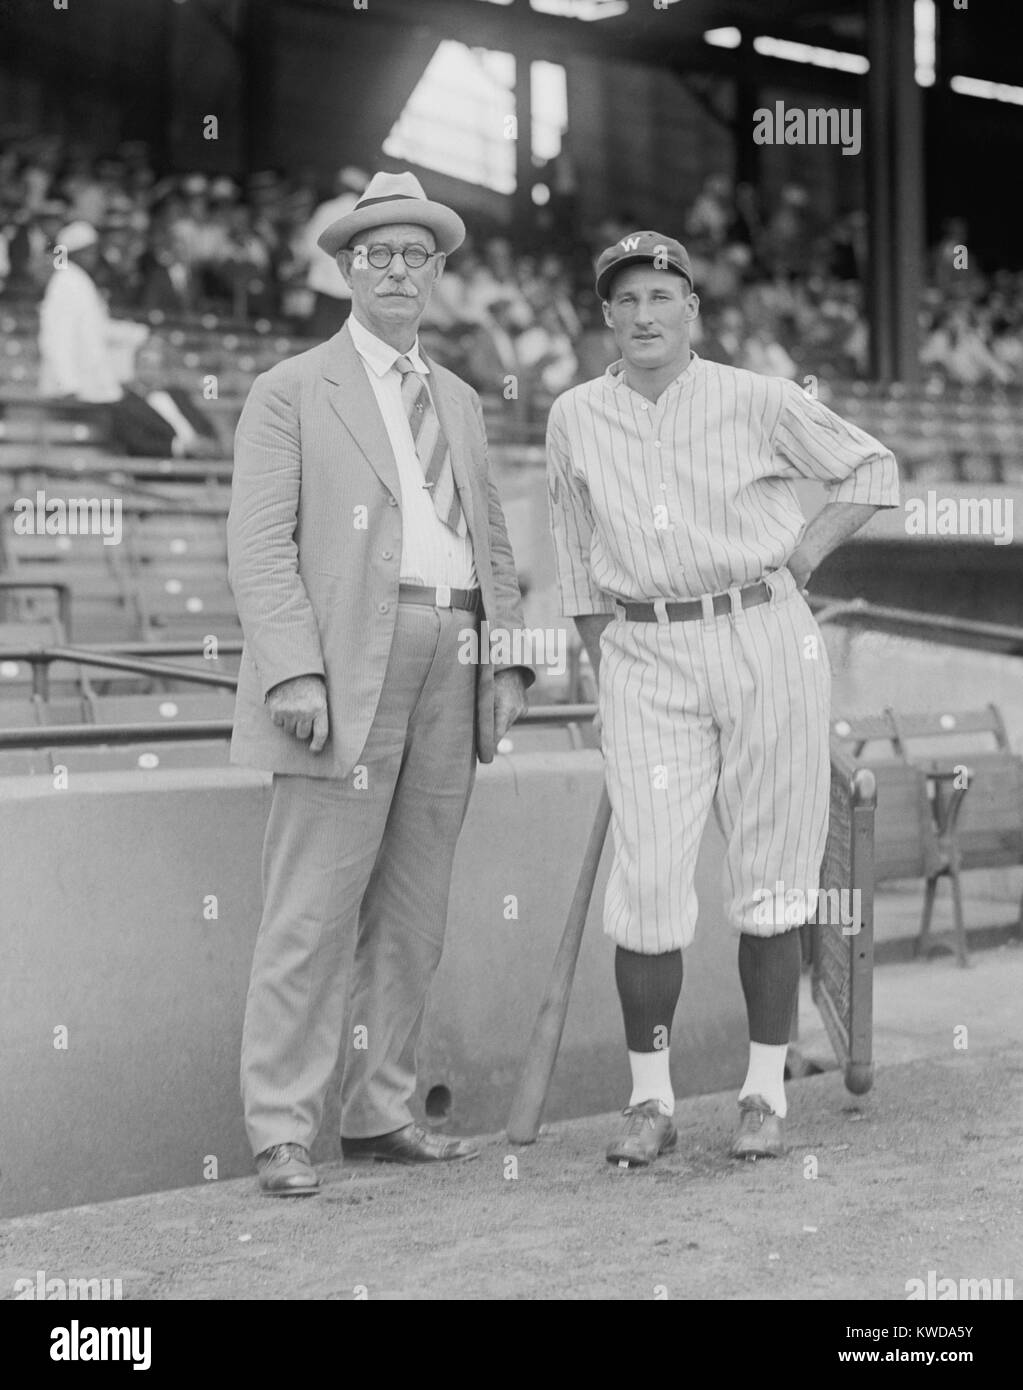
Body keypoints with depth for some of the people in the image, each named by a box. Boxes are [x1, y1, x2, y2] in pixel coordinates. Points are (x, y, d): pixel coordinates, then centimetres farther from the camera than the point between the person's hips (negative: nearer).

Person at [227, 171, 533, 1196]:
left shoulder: (457, 401, 22)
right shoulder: (291, 392, 4)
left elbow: (491, 542, 22)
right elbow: (259, 545, -4)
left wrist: (511, 658, 9)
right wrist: (294, 671, -15)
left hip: (451, 667, 6)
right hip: (345, 667, -6)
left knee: (411, 917, 8)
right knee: (312, 913, -7)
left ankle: (378, 1113, 16)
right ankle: (281, 1132, -1)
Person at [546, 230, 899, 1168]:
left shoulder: (757, 402, 0)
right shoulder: (575, 420, 7)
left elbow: (873, 469, 11)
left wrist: (802, 556, 0)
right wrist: (606, 679, 10)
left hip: (767, 640, -1)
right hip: (646, 658, 1)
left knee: (772, 876, 2)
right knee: (647, 881, -7)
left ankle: (766, 1092, 12)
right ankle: (651, 1102, 4)